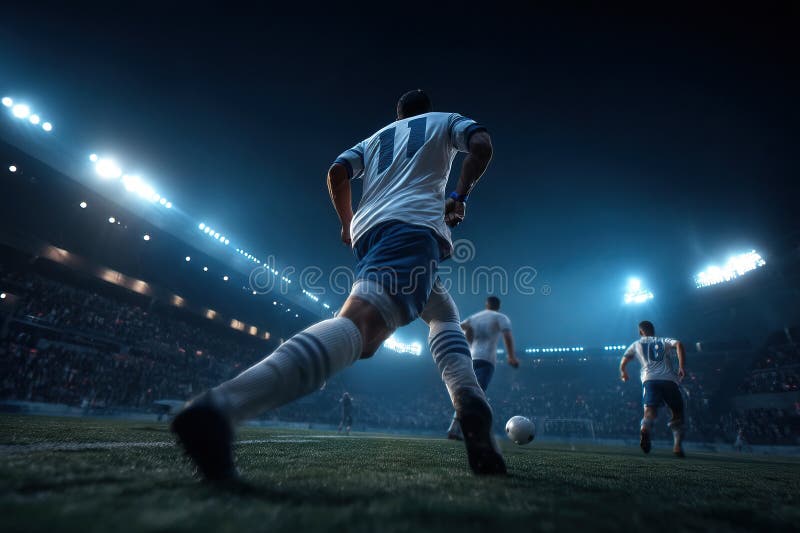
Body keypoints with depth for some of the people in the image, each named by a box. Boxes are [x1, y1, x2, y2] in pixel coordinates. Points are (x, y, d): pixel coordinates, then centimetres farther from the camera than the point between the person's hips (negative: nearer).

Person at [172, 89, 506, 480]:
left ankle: (469, 402, -4)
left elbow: (337, 172, 21)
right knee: (361, 321, -27)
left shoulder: (375, 137, 36)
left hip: (368, 230, 5)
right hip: (415, 225, -5)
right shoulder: (445, 121, 28)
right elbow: (481, 143, 7)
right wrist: (459, 195, 12)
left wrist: (348, 224, 30)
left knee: (444, 313, 17)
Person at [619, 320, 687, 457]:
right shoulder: (665, 341, 25)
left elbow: (624, 361, 18)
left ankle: (645, 429, -44)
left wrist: (623, 372, 39)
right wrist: (682, 367, -4)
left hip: (650, 379, -1)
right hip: (670, 380, 1)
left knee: (650, 409, -13)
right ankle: (678, 444, 1)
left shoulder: (637, 344, 24)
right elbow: (678, 344, 2)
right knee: (677, 412, 15)